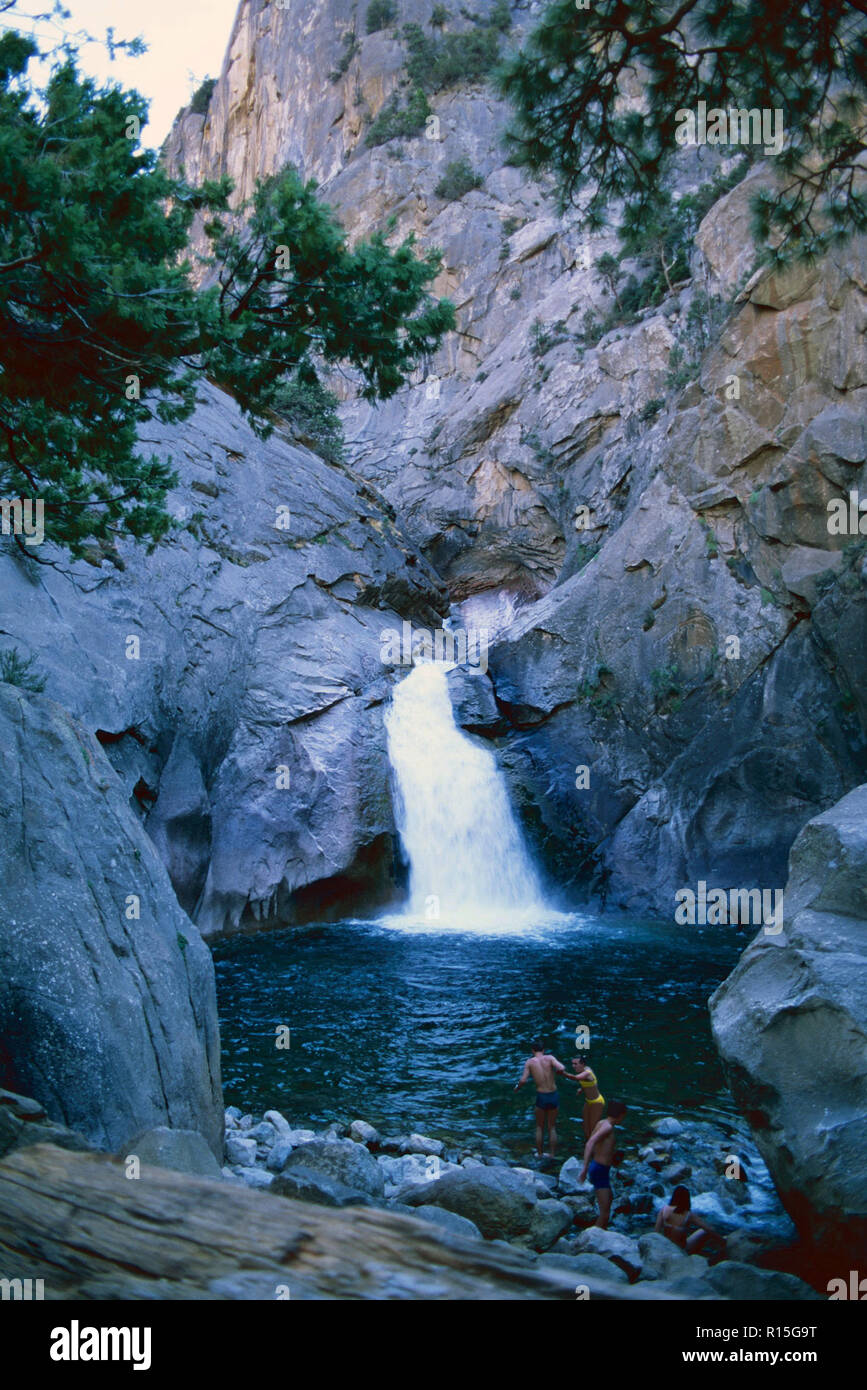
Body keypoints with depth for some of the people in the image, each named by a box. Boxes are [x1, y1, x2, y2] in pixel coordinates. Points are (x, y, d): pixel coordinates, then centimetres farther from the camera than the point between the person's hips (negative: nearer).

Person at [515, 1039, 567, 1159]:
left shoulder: (529, 1062, -2)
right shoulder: (549, 1058, -2)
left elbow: (523, 1080, -9)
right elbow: (561, 1068, -18)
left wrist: (517, 1087, 12)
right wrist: (563, 1072, 6)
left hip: (541, 1097, -1)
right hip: (554, 1096, 1)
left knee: (539, 1127, 18)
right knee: (552, 1128, 16)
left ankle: (539, 1155, 22)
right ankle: (552, 1155, 18)